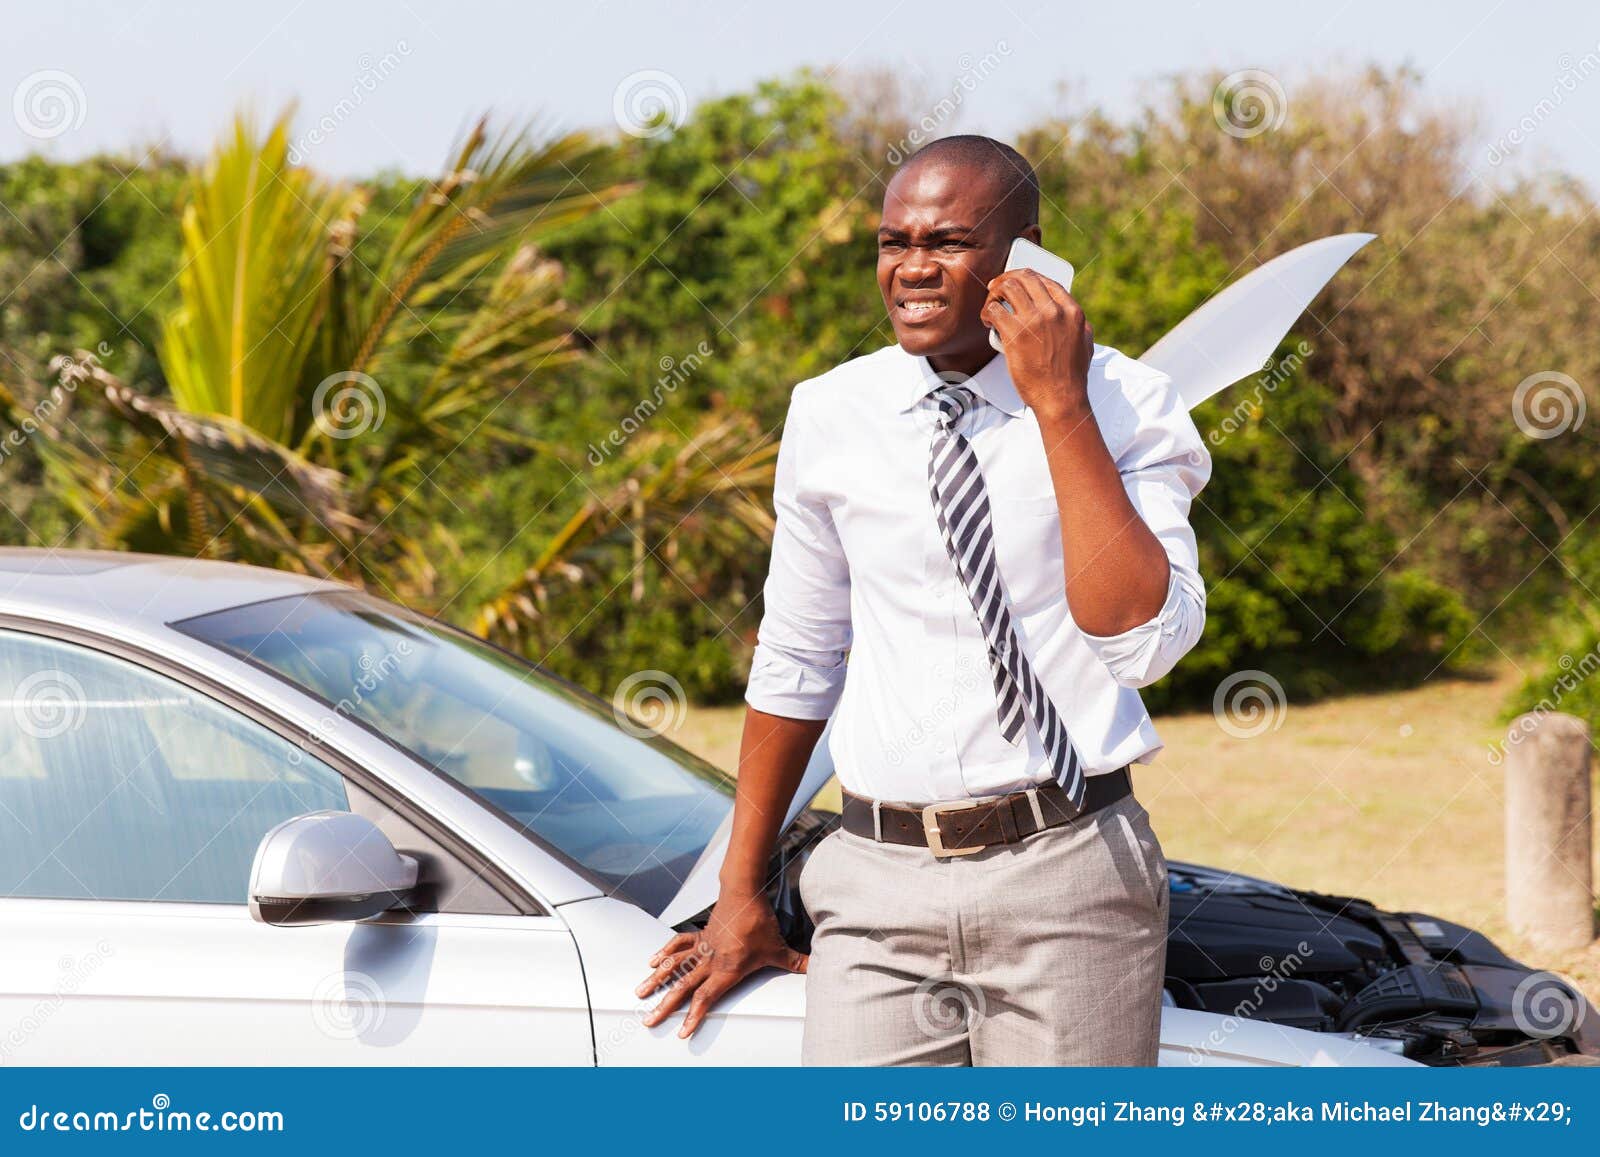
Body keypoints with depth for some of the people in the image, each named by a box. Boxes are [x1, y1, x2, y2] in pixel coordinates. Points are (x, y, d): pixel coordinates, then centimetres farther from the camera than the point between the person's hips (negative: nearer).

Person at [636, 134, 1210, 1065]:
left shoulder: (1125, 407, -4)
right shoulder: (831, 415, 6)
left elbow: (1146, 642, -18)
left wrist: (1061, 409, -19)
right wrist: (742, 895, 20)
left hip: (1066, 883, -2)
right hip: (879, 888, 3)